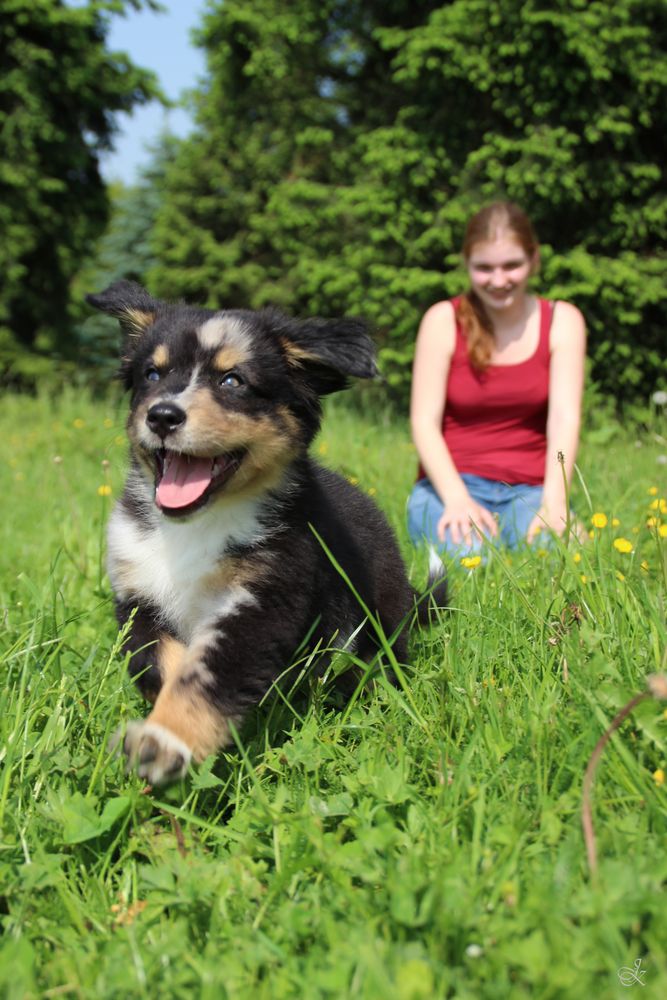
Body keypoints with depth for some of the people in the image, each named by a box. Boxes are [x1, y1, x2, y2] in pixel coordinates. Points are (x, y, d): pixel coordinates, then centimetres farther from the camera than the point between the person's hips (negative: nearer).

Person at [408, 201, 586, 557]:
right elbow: (424, 421, -8)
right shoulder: (443, 320, -2)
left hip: (530, 490, 1)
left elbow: (564, 417, -9)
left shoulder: (562, 321, 3)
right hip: (450, 486, -1)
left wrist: (554, 504, -25)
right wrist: (457, 499, -25)